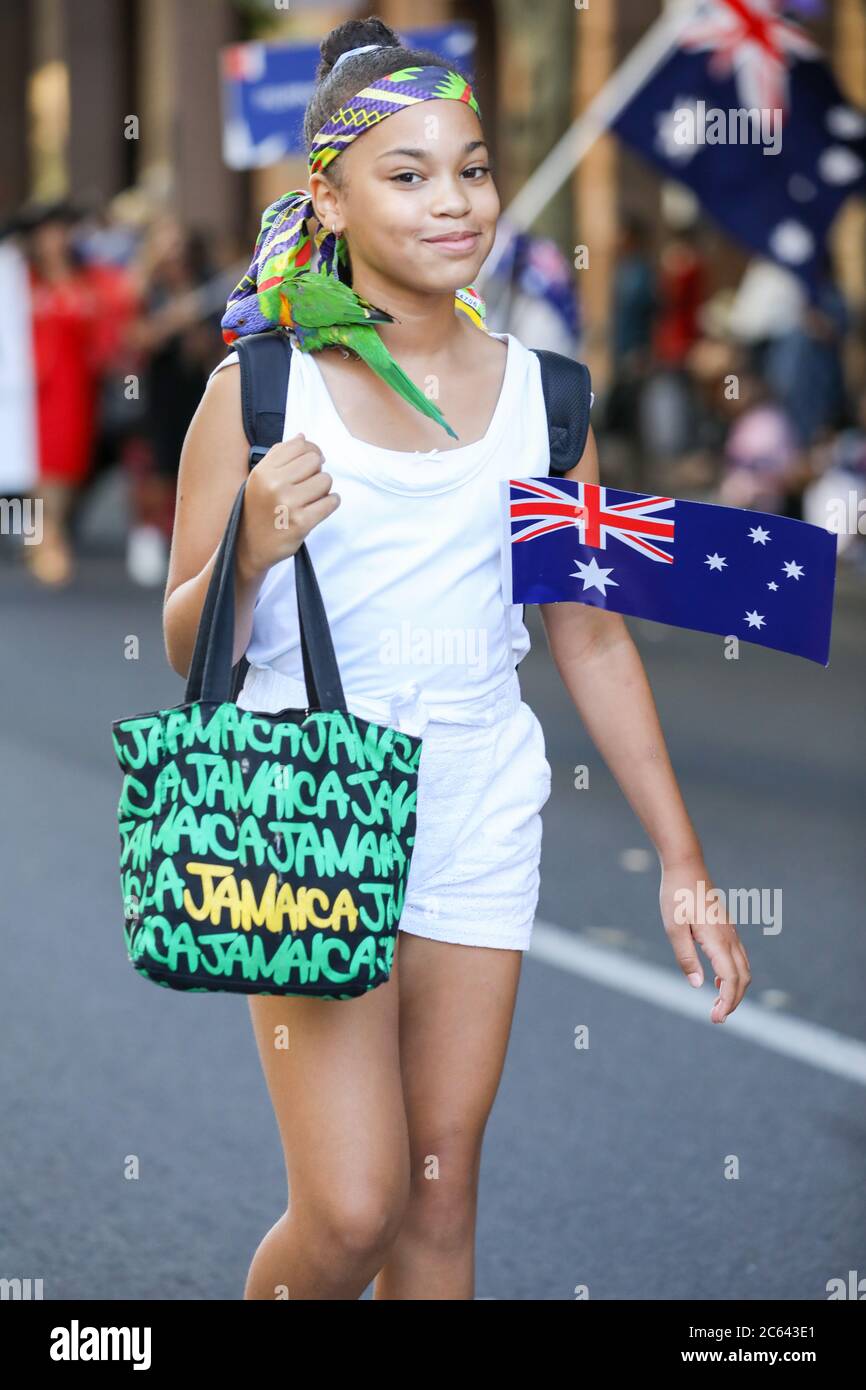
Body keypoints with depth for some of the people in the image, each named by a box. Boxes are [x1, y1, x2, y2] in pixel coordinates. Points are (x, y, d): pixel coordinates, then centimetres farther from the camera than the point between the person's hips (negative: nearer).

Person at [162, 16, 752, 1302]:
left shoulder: (536, 392, 5)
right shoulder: (262, 388, -5)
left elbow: (592, 635, 11)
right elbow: (189, 648, 0)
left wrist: (681, 857, 10)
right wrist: (254, 547, -21)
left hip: (481, 820, 3)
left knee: (442, 1194, 8)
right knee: (351, 1210, -8)